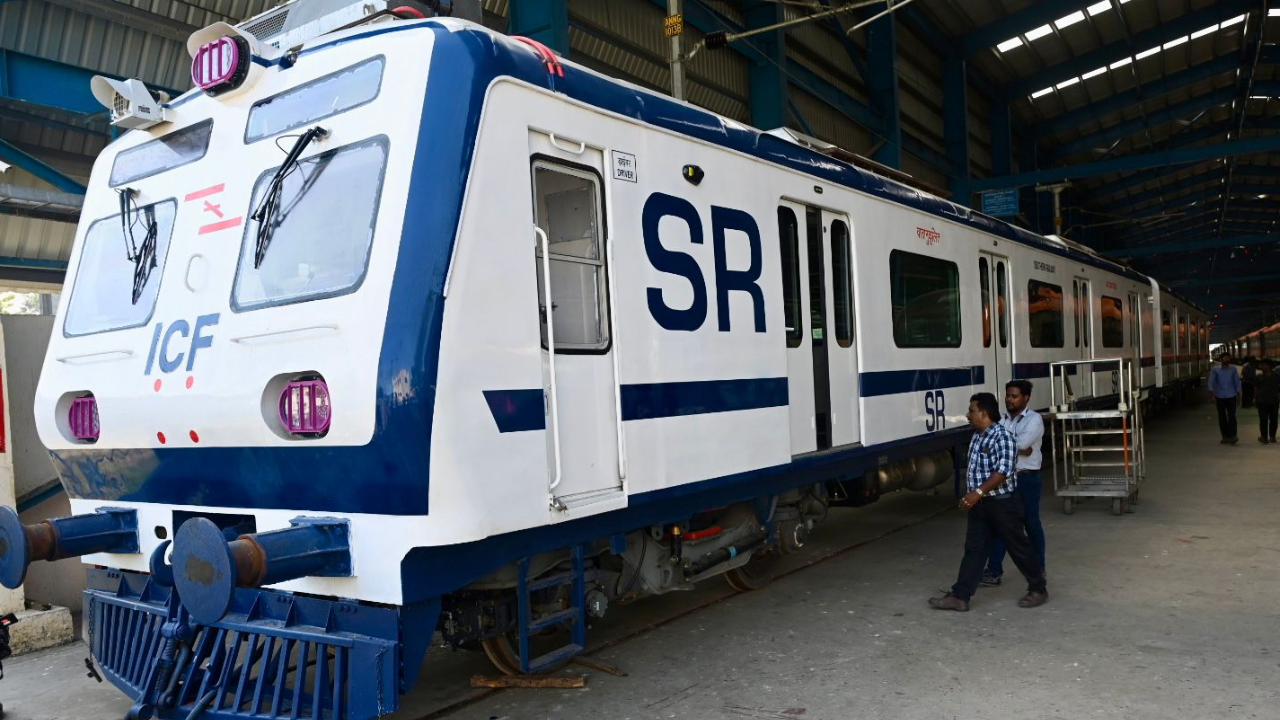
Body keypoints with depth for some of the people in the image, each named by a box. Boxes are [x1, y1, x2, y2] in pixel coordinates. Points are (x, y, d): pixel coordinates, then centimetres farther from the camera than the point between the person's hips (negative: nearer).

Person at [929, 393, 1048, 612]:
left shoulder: (1003, 437, -17)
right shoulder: (977, 437, 10)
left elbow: (1003, 471, -26)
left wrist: (978, 492, -28)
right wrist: (971, 496, 21)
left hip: (1002, 503, -8)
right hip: (980, 504, 8)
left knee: (1018, 547, 6)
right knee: (973, 550, 5)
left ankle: (1038, 589, 25)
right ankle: (960, 597, 4)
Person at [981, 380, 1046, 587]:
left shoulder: (1034, 419, -8)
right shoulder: (1003, 420, 9)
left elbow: (1022, 443, -23)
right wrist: (1021, 450, -18)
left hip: (1027, 479, -5)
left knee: (1031, 524, 8)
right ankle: (994, 570, 5)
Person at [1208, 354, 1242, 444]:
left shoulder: (1233, 370, 6)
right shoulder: (1215, 370, 2)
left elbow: (1237, 382, 9)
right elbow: (1211, 382, -3)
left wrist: (1238, 396, 5)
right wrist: (1212, 394, -15)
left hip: (1231, 397, 0)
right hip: (1220, 397, 0)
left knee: (1231, 416, -10)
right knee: (1222, 417, 5)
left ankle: (1232, 436, -15)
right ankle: (1225, 436, 12)